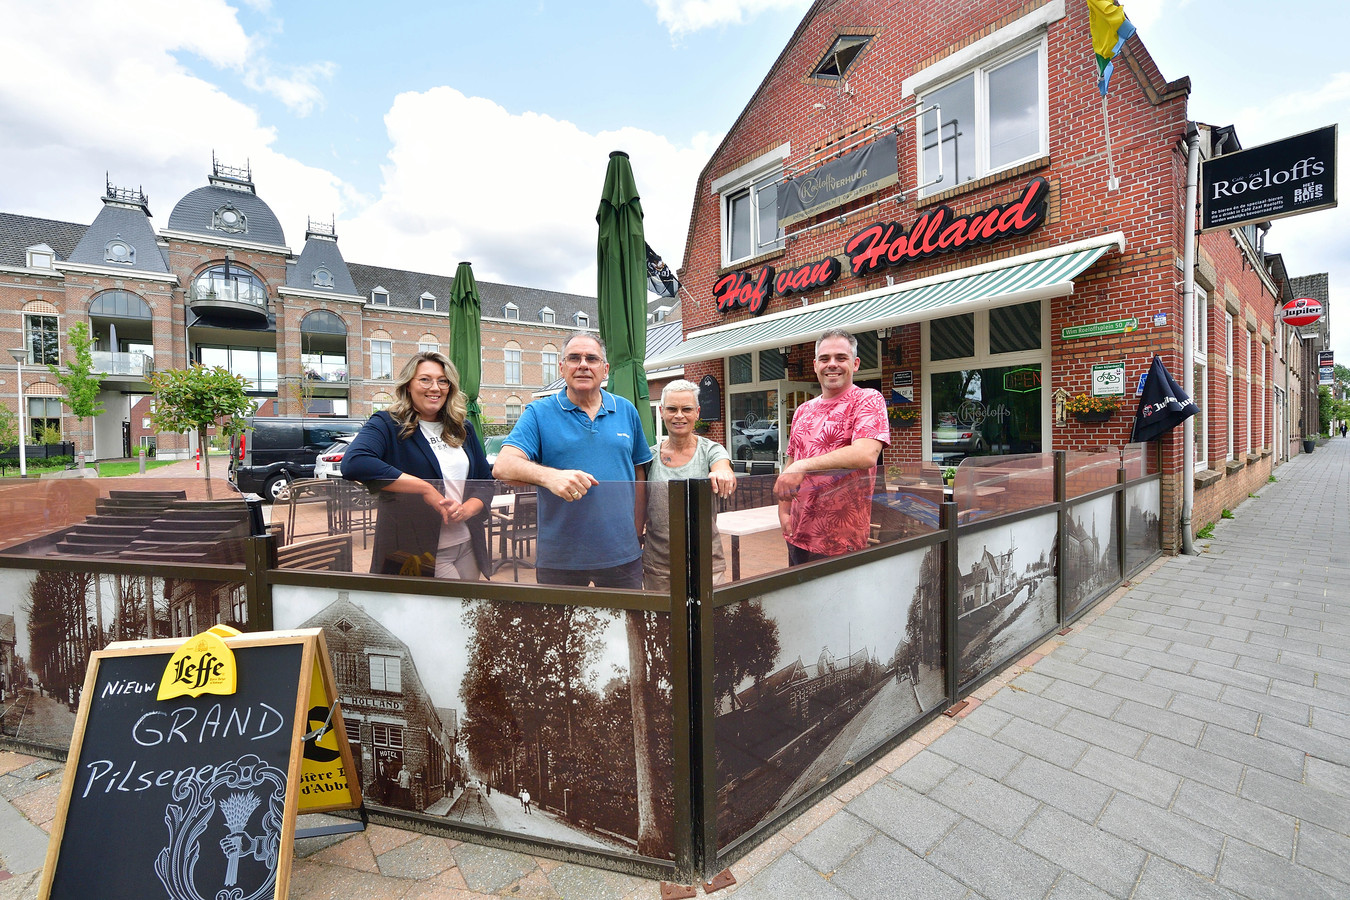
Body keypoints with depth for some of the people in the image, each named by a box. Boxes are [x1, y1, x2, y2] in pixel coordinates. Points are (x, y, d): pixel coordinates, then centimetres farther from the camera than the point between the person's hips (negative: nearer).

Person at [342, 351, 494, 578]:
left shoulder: (463, 429, 10)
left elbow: (486, 481, 12)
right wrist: (426, 489, -24)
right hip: (414, 553, -5)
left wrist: (466, 510, -9)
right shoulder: (388, 425, -5)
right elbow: (353, 463, -24)